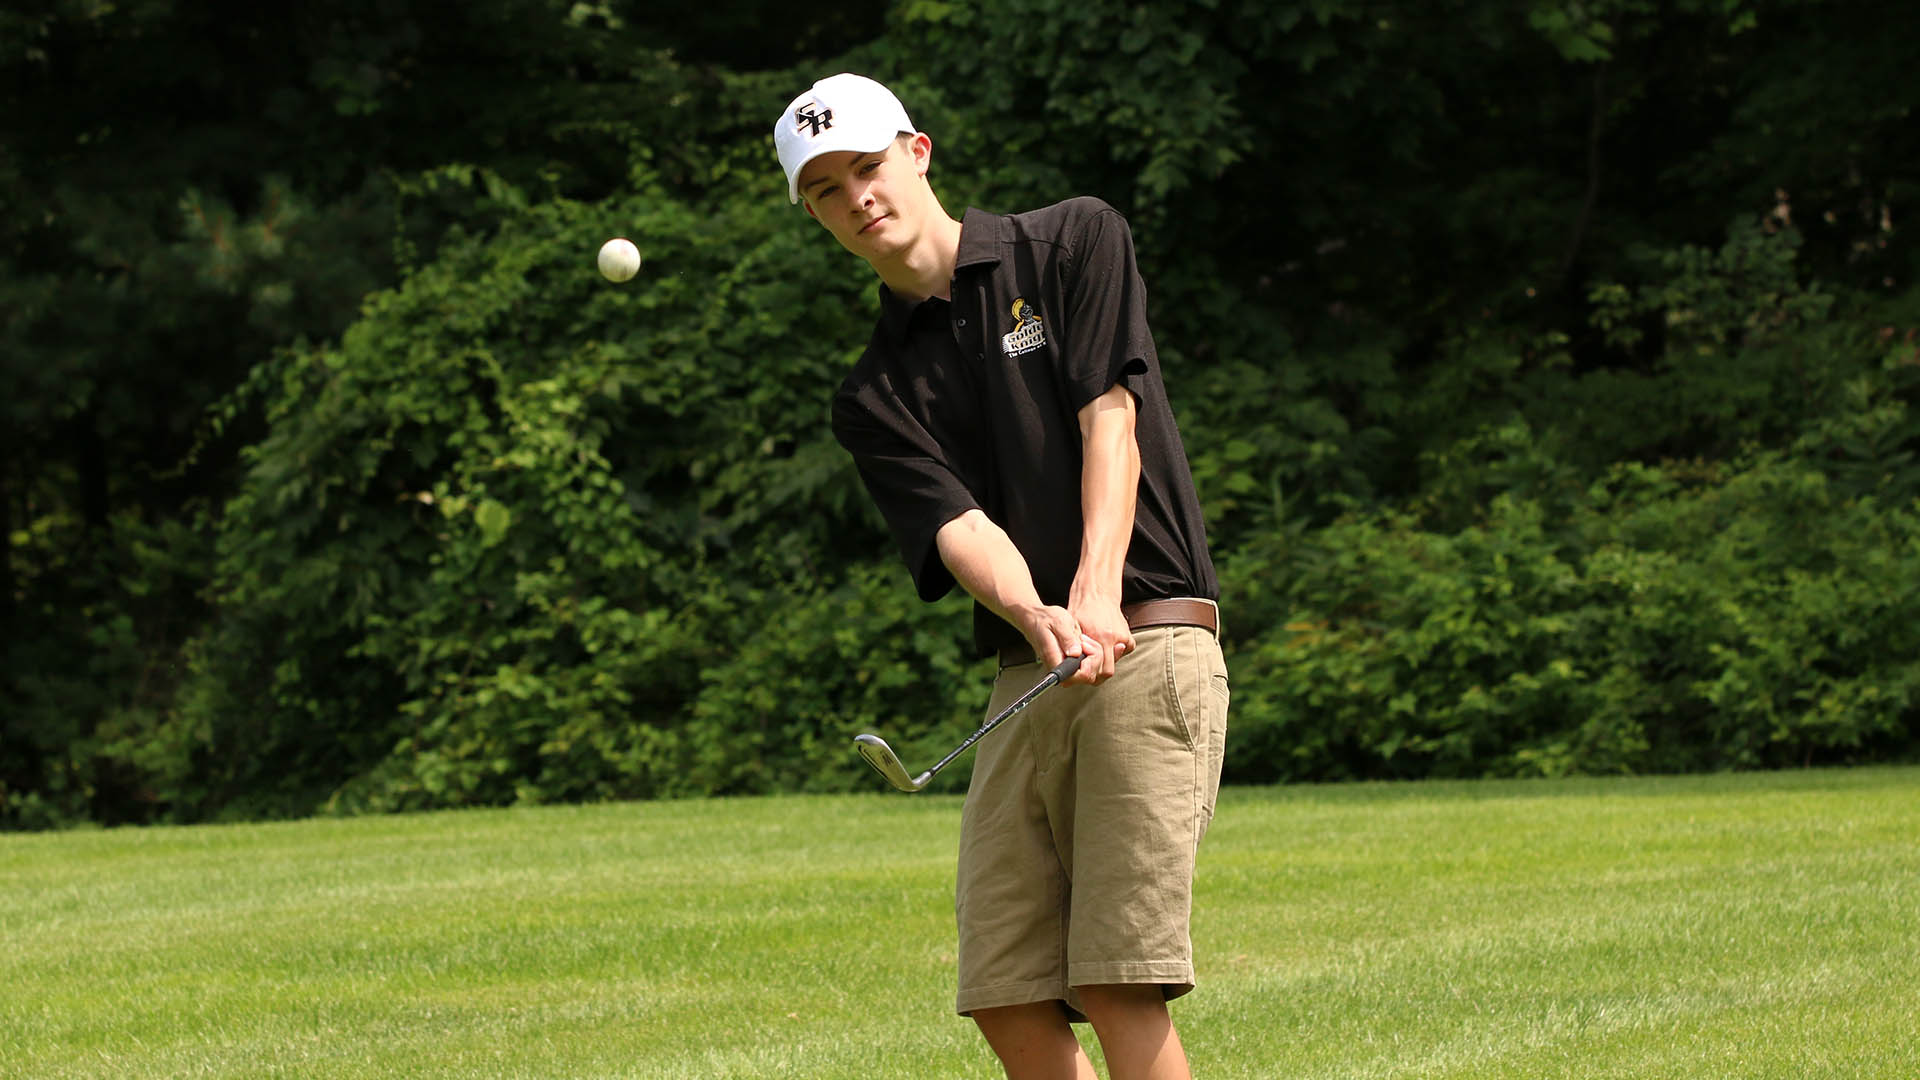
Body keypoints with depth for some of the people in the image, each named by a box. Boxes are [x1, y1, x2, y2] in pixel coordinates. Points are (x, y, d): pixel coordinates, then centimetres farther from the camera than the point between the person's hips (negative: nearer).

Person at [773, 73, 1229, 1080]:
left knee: (1118, 986, -14)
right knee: (1007, 999, 0)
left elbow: (1111, 424, -6)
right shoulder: (873, 398, 13)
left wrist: (1095, 596, -21)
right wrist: (1037, 616, -25)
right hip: (1023, 685, 5)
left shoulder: (1074, 242, 6)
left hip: (1150, 648, -5)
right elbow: (960, 527, -3)